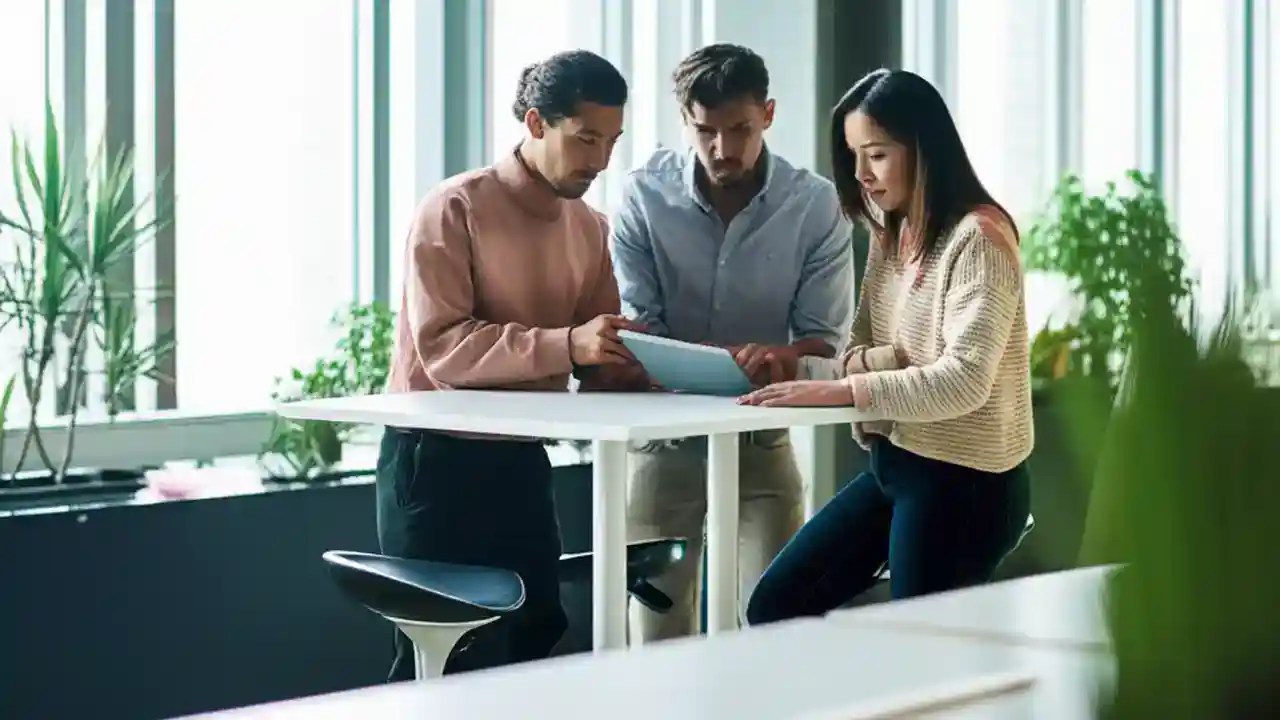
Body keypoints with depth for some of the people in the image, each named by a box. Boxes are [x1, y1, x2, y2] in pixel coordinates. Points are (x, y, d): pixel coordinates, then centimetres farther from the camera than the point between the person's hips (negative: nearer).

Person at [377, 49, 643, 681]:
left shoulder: (590, 229, 7)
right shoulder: (455, 209, -13)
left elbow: (598, 366, 4)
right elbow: (440, 348, -24)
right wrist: (564, 344, -35)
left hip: (521, 458, 7)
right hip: (436, 457, -7)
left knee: (534, 640, 10)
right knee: (453, 657, -3)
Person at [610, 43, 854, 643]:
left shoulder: (815, 204, -9)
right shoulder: (644, 195, -10)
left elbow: (824, 341, -8)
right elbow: (636, 325, -9)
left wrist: (778, 358, -32)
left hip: (761, 437, 0)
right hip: (665, 436, 0)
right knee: (658, 636, 4)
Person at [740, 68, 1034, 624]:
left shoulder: (977, 238, -15)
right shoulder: (889, 237, 11)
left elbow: (964, 381, -24)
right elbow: (861, 357, 6)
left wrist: (840, 390, -29)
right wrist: (795, 369, -16)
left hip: (964, 480, -9)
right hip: (895, 464, 9)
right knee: (775, 607, 9)